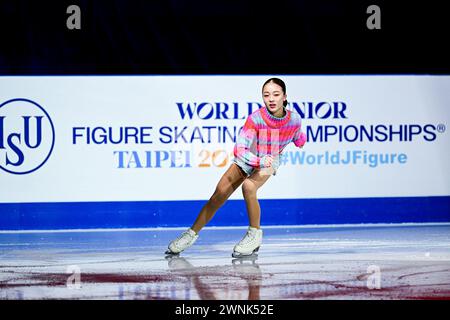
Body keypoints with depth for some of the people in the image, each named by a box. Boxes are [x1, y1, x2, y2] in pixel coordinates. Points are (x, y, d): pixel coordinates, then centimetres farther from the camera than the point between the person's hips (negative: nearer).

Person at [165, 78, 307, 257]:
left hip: (269, 162, -1)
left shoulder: (295, 120, -21)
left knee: (249, 186, -31)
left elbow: (299, 140, 7)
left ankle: (255, 235, -13)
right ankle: (192, 233, 19)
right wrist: (259, 160, -49)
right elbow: (239, 150, -39)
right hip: (247, 160, 1)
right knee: (219, 194, -2)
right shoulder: (256, 119, -29)